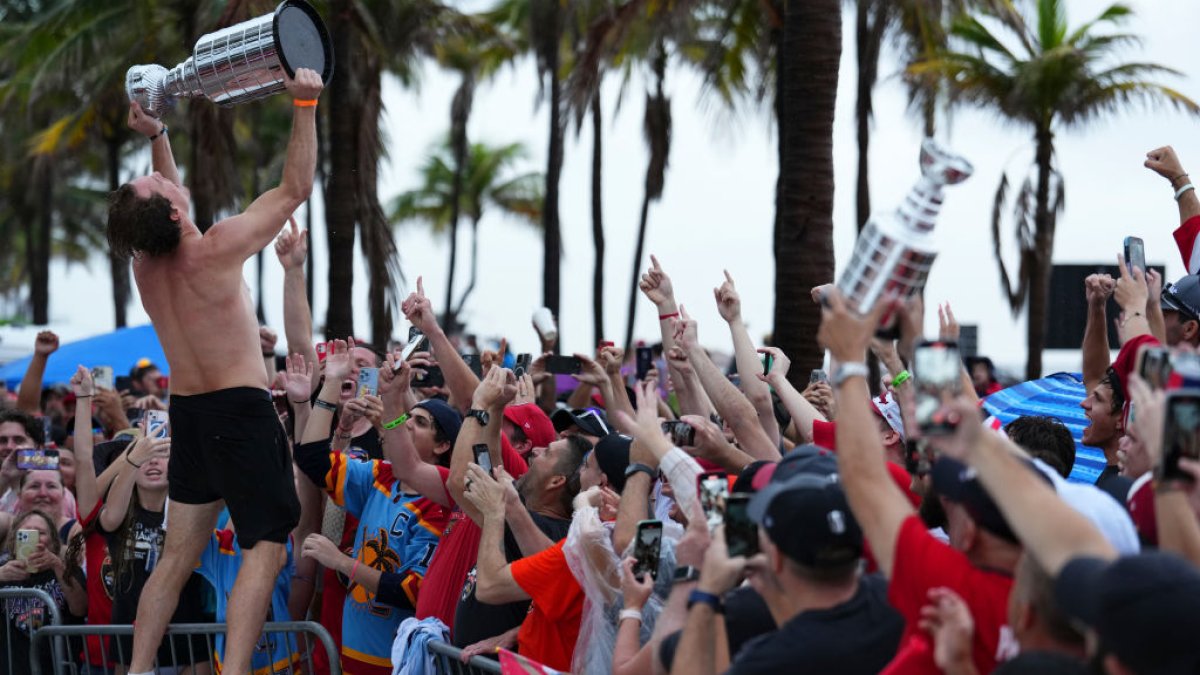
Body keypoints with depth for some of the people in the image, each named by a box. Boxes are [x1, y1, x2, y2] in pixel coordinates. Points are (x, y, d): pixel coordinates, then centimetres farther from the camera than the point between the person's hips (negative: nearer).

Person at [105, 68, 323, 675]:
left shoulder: (145, 265, 2)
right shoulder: (217, 251, -16)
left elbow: (169, 201, 25)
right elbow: (295, 188, -9)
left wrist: (156, 136, 24)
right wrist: (305, 105, -7)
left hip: (186, 413, 7)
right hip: (241, 409, -7)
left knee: (179, 554, 13)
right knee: (265, 548, -6)